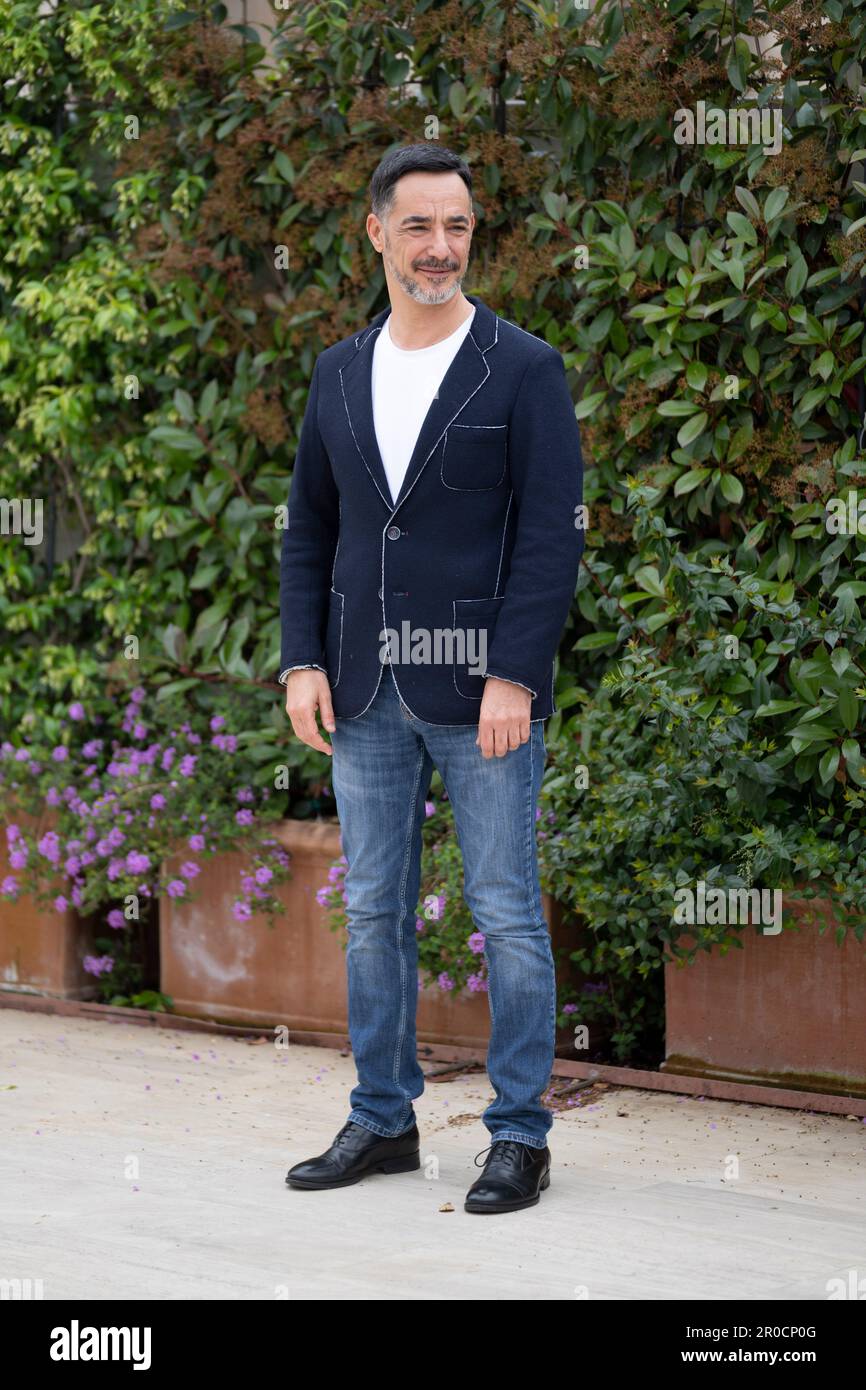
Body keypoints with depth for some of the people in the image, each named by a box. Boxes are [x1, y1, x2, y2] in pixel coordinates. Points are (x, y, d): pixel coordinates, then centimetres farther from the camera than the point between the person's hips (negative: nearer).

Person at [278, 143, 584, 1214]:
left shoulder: (524, 370, -3)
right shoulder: (340, 374, 11)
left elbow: (552, 534, -8)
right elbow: (309, 531, 14)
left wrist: (515, 677, -16)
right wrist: (303, 663, 3)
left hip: (482, 691, -5)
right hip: (367, 694, 5)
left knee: (507, 917, 0)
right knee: (373, 912, 10)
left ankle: (520, 1137, 7)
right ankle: (383, 1121, 20)